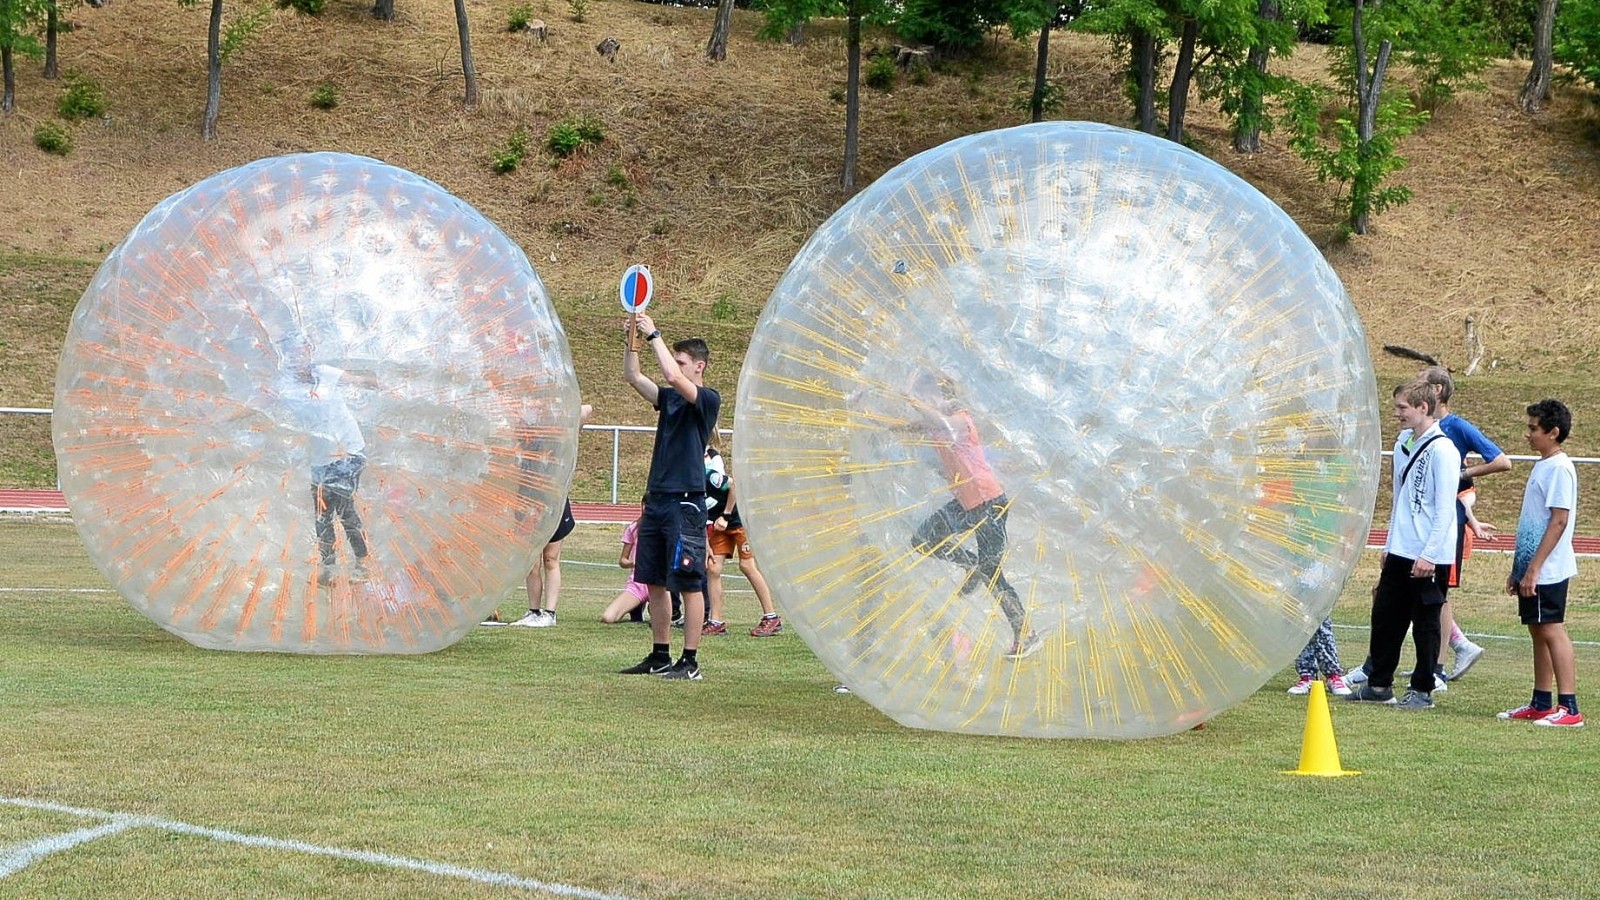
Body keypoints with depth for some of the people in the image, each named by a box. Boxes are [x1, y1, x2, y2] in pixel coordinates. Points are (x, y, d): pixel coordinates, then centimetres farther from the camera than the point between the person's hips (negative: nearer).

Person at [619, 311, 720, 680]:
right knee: (654, 582, 10)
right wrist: (631, 339, 3)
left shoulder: (708, 400, -6)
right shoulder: (668, 398, 16)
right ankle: (660, 656, 17)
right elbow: (632, 376, 15)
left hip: (686, 501, -8)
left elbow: (673, 377, -21)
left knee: (689, 583, -6)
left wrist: (654, 335, -15)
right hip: (657, 498, 8)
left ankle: (690, 662, -4)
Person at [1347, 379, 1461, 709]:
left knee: (1425, 623, 2)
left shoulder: (1442, 450, -14)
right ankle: (1378, 685, 21)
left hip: (1428, 555, -8)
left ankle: (1422, 690, 10)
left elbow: (1445, 509, -16)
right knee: (1385, 616, 11)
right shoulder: (1403, 444, 13)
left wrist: (1429, 555, -19)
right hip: (1399, 551, 8)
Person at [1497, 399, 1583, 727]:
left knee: (1552, 631, -10)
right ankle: (1541, 704, 18)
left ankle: (1568, 707, -10)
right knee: (1538, 632, 12)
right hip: (1532, 567, 10)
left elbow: (1559, 521, -19)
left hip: (1548, 570, -10)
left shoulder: (1559, 469, -14)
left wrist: (1534, 568, -21)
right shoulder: (1541, 467, 15)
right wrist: (1518, 569, 21)